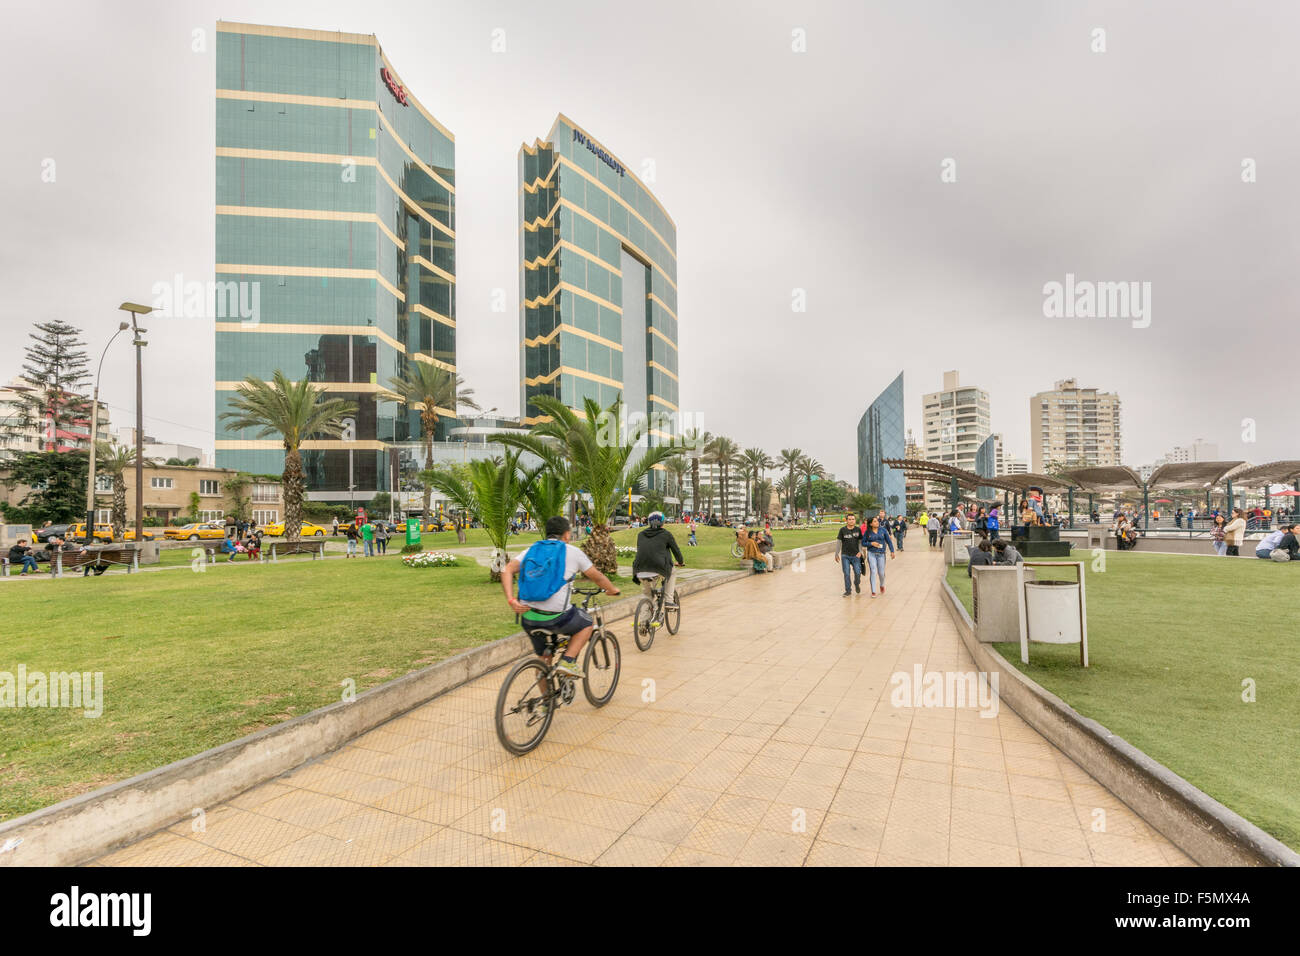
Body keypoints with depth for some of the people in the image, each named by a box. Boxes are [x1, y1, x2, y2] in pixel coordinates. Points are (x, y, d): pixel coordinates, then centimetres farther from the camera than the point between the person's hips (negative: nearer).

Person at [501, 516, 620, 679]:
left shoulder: (532, 549, 14)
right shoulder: (572, 552, 4)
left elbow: (507, 570, -1)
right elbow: (597, 577, 12)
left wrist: (511, 600, -6)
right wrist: (613, 590, 31)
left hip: (528, 617, 5)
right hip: (555, 618, -5)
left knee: (543, 657, 26)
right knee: (586, 624, 23)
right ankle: (567, 661, 7)